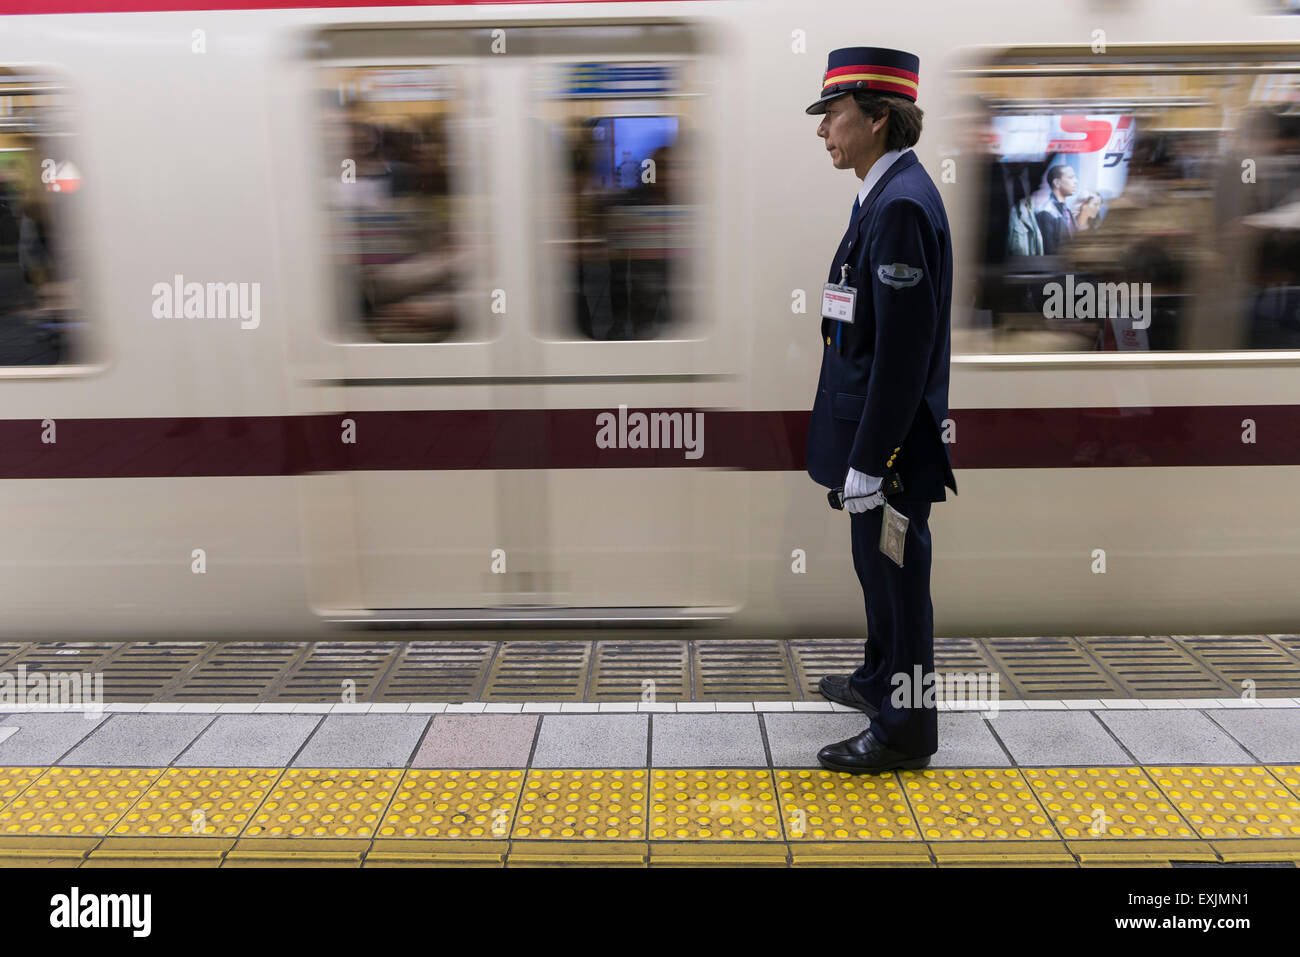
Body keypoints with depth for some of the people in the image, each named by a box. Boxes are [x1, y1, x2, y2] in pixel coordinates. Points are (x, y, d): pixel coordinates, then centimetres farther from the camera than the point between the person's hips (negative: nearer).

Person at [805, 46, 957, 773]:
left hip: (890, 440, -10)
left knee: (897, 575, 4)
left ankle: (904, 729, 20)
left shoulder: (901, 204, -20)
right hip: (872, 429, 10)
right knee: (877, 566, 23)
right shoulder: (891, 193, 11)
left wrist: (868, 461, -22)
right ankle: (881, 680, 43)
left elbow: (903, 350, -24)